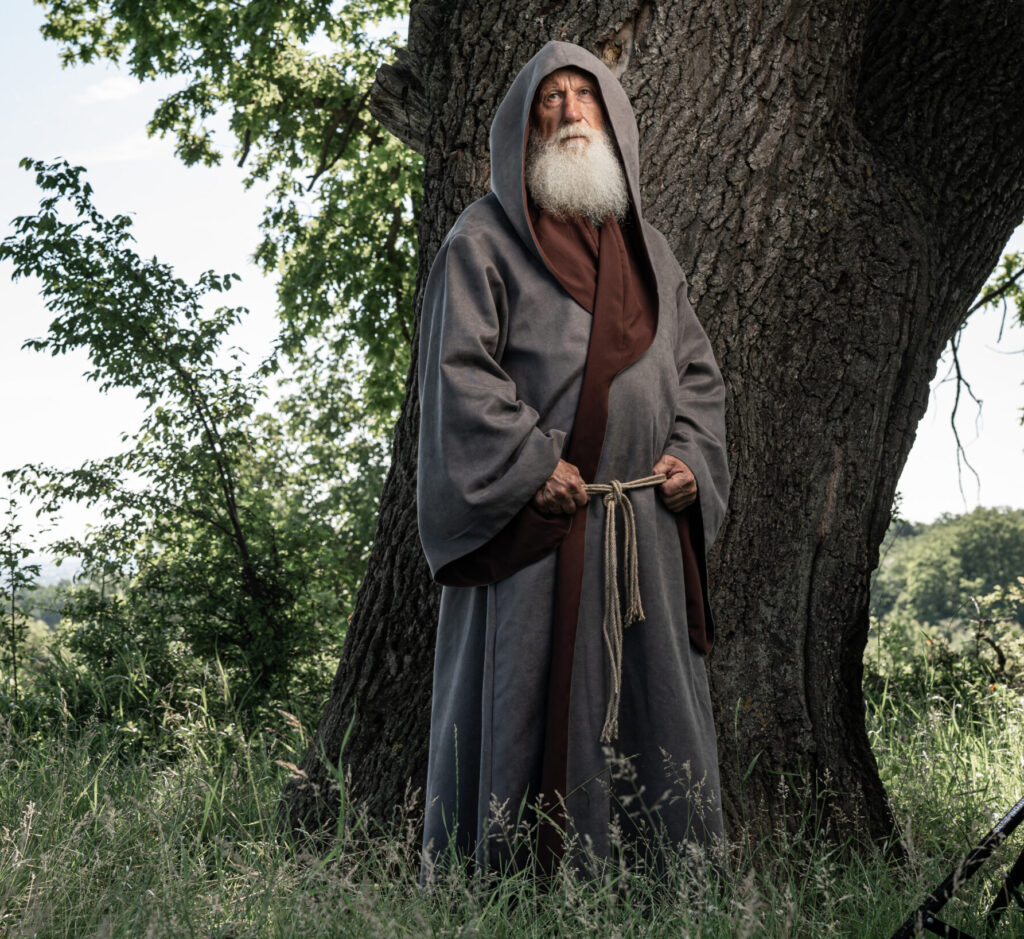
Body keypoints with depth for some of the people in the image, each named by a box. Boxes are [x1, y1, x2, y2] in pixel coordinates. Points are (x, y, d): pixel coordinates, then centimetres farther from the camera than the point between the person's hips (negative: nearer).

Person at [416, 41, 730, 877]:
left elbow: (698, 369, 20)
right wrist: (531, 465, -16)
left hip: (645, 530, 6)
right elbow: (459, 368, -8)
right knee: (526, 716, -3)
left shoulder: (647, 249, 19)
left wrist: (692, 454, 2)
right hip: (532, 529, -5)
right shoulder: (485, 240, 2)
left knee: (656, 716, 7)